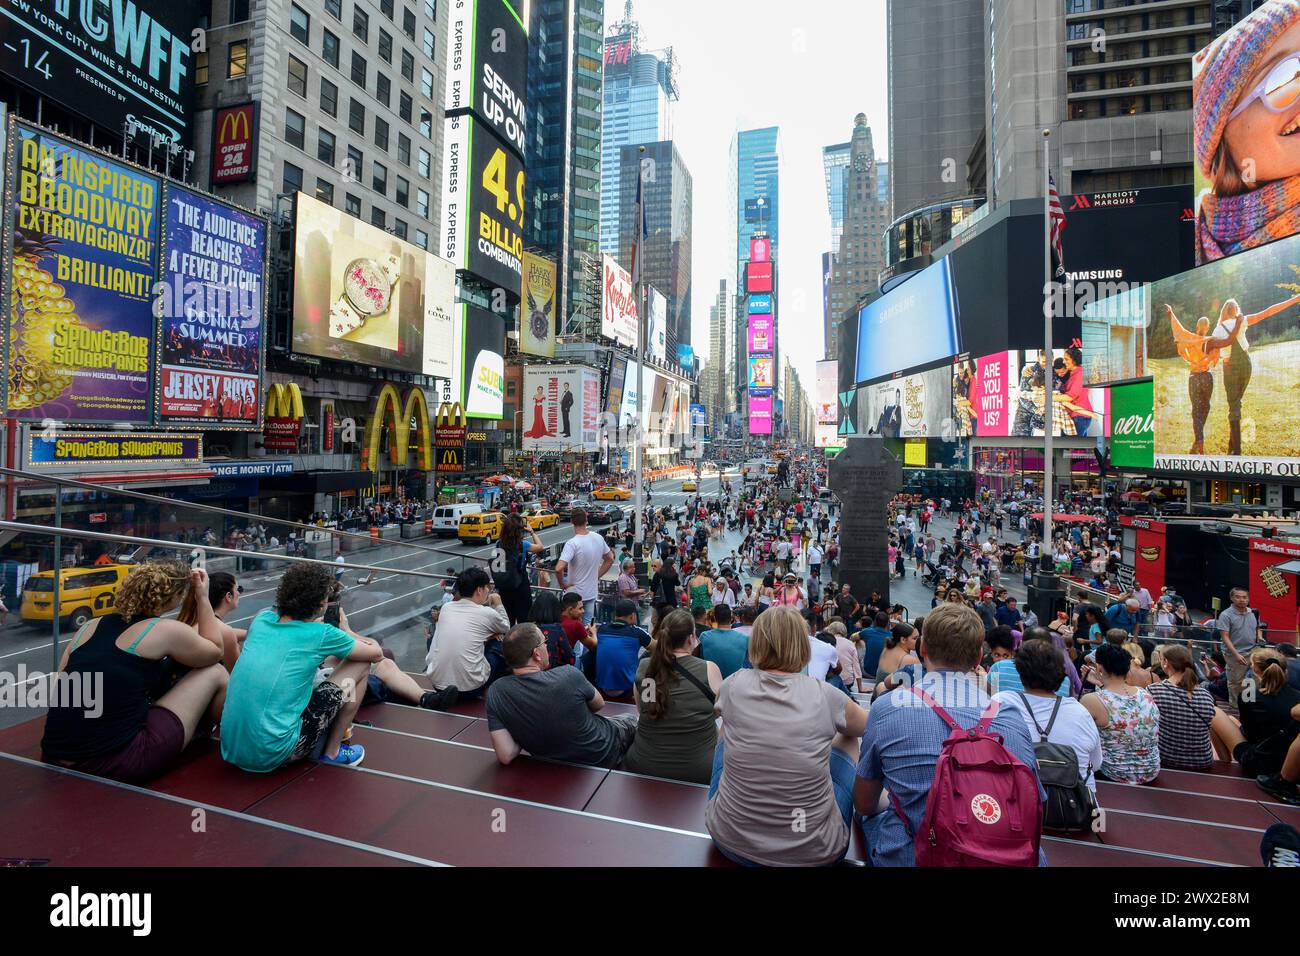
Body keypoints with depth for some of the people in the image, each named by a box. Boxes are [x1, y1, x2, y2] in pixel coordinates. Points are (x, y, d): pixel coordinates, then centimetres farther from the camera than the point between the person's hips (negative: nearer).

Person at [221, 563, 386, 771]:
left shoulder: (261, 619, 5)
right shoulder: (322, 634, -10)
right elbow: (376, 653, 5)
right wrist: (346, 631, 21)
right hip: (272, 756, -7)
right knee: (361, 664, 4)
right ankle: (332, 752, 13)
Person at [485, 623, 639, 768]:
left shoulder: (495, 693, -22)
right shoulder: (569, 676, -29)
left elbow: (506, 756, -23)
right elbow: (599, 704, -8)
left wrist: (526, 735, -5)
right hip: (604, 756, -4)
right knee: (632, 719, 26)